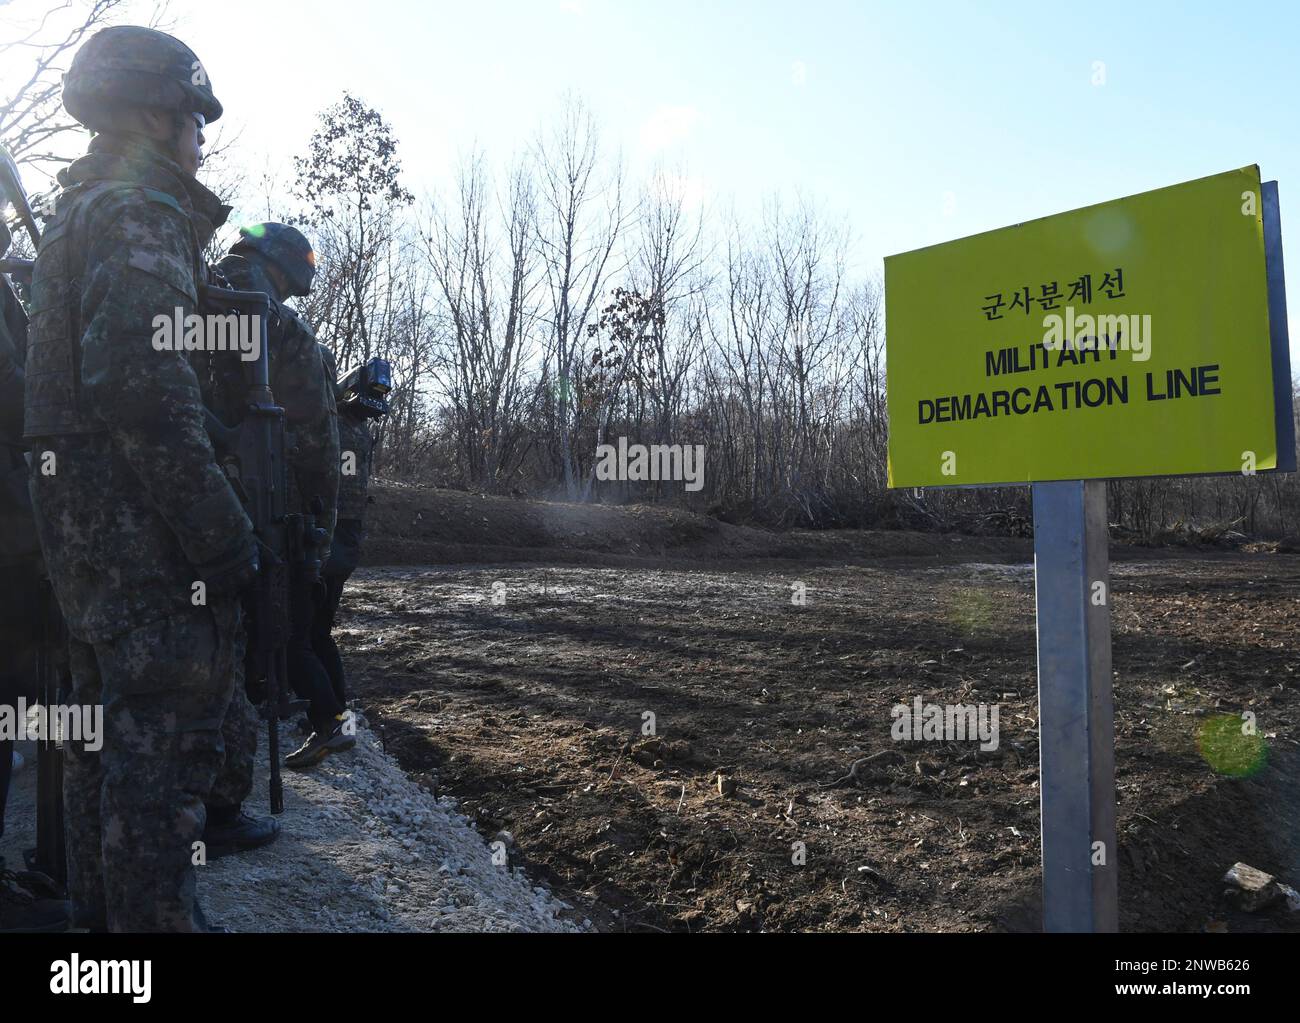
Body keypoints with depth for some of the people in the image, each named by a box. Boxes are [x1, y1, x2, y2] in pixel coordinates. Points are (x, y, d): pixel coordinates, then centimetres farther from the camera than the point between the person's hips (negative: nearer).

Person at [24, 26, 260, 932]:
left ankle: (102, 910, 32)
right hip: (141, 515, -11)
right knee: (167, 725, -5)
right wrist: (222, 536, -23)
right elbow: (144, 388, -24)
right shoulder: (140, 213, -11)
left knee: (110, 722, 18)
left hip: (74, 509, 11)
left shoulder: (79, 216, 22)